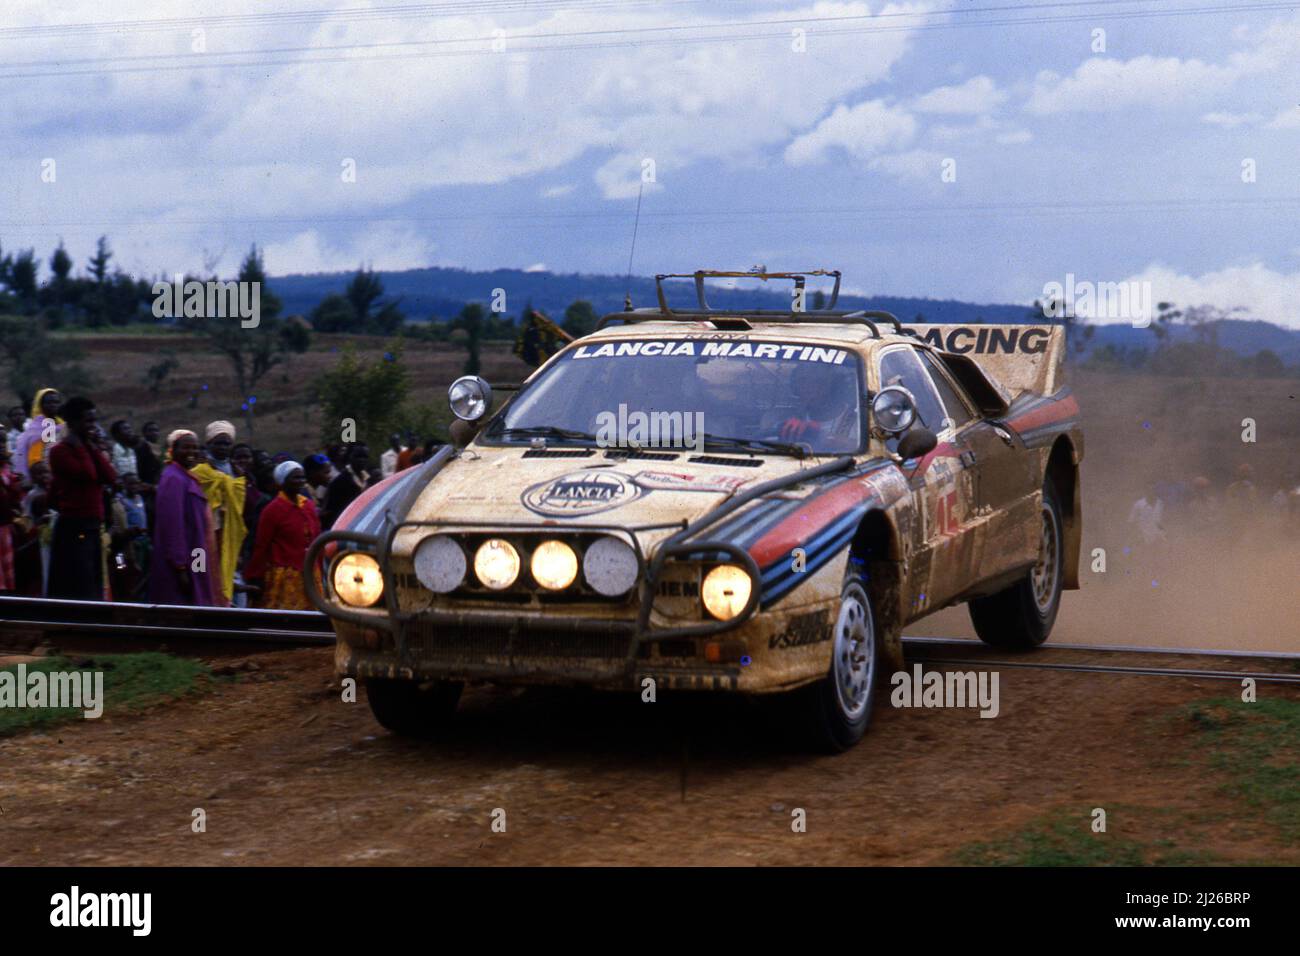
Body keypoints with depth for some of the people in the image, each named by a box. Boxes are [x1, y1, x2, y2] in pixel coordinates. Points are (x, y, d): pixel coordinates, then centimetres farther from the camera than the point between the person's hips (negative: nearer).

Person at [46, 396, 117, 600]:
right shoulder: (60, 451, -8)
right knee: (78, 592, -11)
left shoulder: (88, 449, 17)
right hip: (73, 529, -8)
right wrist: (79, 445, -9)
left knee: (94, 591, 8)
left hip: (93, 528, 8)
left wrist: (92, 447, 4)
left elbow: (111, 478, 5)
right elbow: (88, 474, -21)